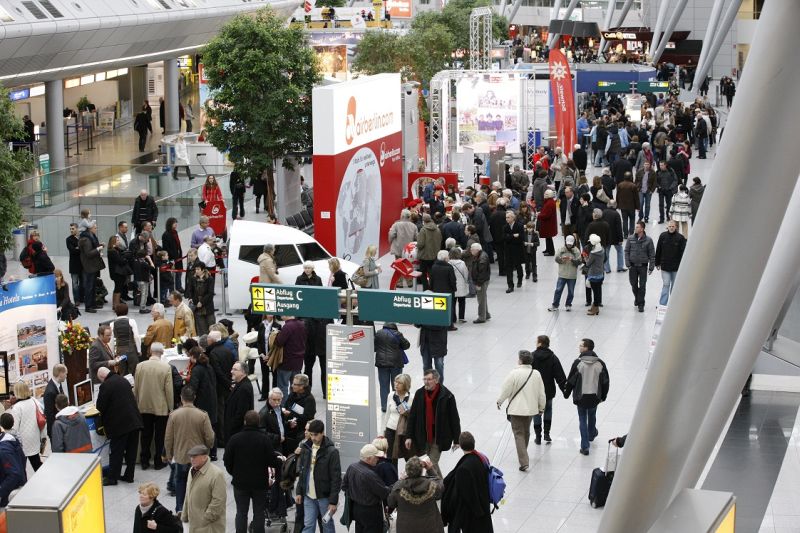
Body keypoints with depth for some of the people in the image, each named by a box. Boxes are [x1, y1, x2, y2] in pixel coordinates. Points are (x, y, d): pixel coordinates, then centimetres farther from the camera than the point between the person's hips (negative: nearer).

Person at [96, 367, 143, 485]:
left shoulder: (105, 385, -13)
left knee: (116, 451, 3)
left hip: (120, 424, -7)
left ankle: (112, 477, 9)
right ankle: (129, 476, 18)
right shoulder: (124, 380, 11)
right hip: (134, 421, 7)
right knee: (131, 451, 12)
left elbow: (100, 406, -11)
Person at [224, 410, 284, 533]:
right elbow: (272, 461, -12)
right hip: (260, 482, -1)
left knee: (241, 513, 9)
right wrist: (281, 462, 10)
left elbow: (227, 461, -5)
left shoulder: (234, 439, -10)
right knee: (259, 513, 9)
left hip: (240, 483, 1)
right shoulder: (265, 440, -14)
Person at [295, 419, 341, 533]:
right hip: (308, 495, 4)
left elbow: (336, 478, -13)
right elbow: (301, 472, 12)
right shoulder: (305, 448, 4)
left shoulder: (331, 451, -13)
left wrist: (333, 501, -15)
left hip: (324, 496, -4)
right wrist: (298, 492, 7)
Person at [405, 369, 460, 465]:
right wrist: (409, 436, 2)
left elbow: (454, 419, -5)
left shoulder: (447, 396, -10)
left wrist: (456, 440, -3)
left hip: (439, 437, -4)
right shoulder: (419, 393, 0)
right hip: (424, 437, 4)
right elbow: (412, 416, 5)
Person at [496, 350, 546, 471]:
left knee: (519, 434, -3)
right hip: (531, 409, 5)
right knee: (526, 432, 23)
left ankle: (524, 462, -13)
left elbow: (505, 389, -9)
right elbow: (541, 393, 6)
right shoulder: (536, 374, -1)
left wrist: (499, 402, 9)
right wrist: (541, 408, 20)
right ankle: (523, 456, 40)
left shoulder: (514, 373, -16)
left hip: (517, 409, -5)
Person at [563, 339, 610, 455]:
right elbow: (605, 381, 2)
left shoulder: (578, 362, -15)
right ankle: (592, 434, 53)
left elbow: (571, 380, -9)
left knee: (582, 420, 7)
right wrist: (603, 396, 15)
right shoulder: (600, 363, -4)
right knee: (592, 416, 28)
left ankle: (585, 447, 5)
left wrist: (566, 393, 7)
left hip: (581, 397, -3)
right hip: (595, 397, 3)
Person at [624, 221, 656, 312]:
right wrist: (628, 264, -5)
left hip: (643, 266, -2)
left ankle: (641, 304, 6)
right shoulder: (630, 239, -1)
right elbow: (626, 251, 4)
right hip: (633, 266, 2)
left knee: (642, 286, -2)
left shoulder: (648, 240, -5)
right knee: (634, 284, 10)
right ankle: (636, 298, 36)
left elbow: (652, 255, -1)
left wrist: (651, 267, -5)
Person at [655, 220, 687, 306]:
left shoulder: (680, 238, -6)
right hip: (665, 266, 0)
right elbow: (658, 251, 7)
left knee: (674, 285, 10)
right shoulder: (663, 236, -1)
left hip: (676, 267, 0)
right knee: (666, 285, -3)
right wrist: (657, 263, 8)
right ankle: (662, 304, -2)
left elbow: (683, 252, -5)